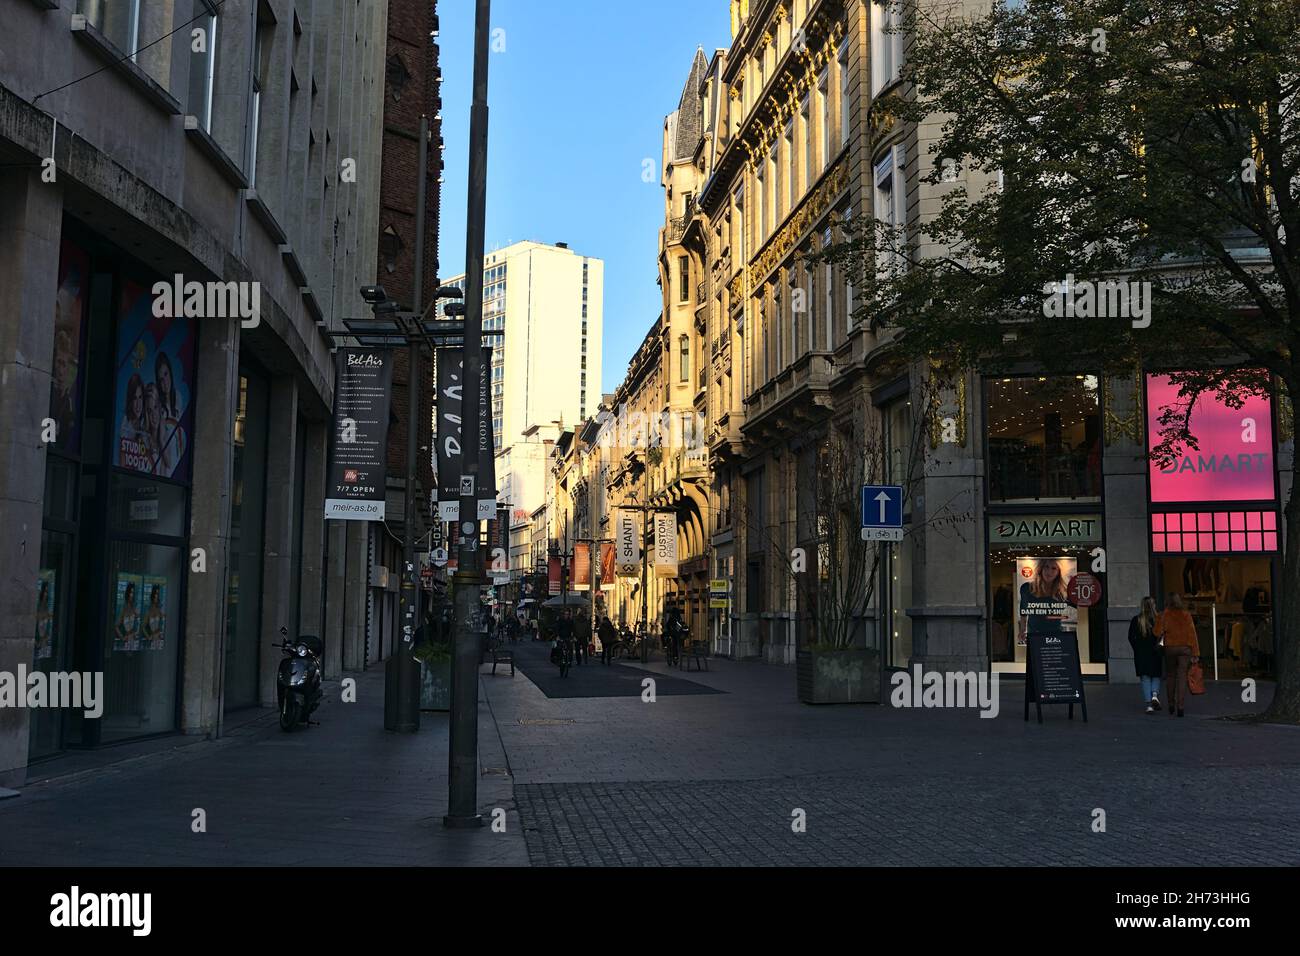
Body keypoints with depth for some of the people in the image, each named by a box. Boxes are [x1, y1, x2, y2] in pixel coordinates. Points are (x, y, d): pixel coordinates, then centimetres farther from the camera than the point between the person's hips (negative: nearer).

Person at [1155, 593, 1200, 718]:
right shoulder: (1186, 615, -1)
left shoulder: (1164, 615, -4)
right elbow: (1192, 634, -2)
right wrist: (1195, 654, -1)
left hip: (1170, 648, 0)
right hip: (1185, 648, 0)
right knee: (1182, 677, 0)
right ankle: (1180, 706, -7)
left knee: (1170, 676, 15)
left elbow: (1158, 632, -12)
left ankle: (1171, 704, 21)